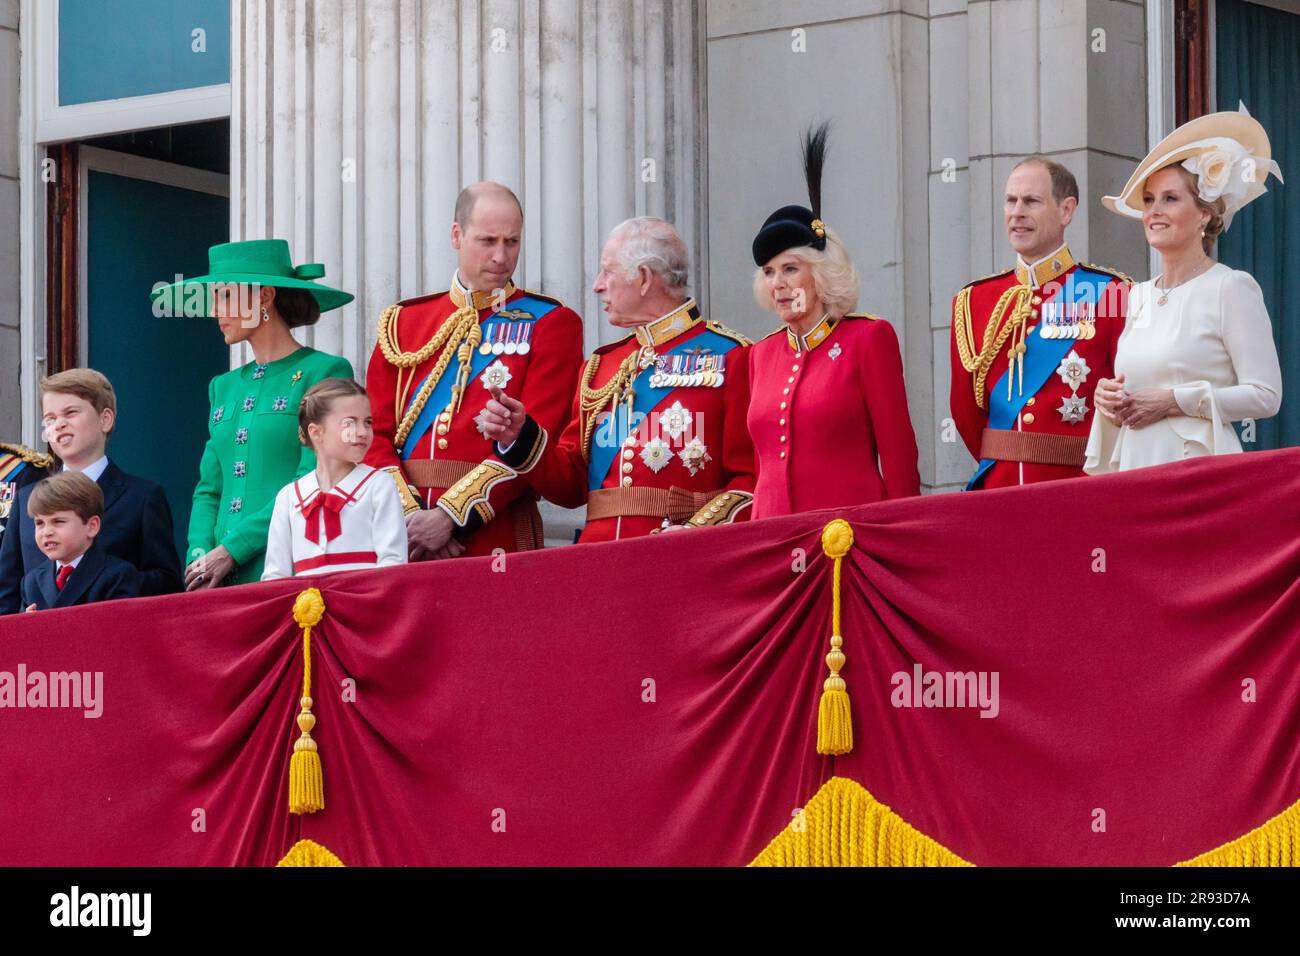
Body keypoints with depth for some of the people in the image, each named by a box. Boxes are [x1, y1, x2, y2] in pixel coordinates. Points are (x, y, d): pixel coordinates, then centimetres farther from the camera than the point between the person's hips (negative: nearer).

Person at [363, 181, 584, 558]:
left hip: (495, 538, -3)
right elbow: (376, 434, 7)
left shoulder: (551, 324, 3)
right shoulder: (402, 322, 13)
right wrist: (410, 515, -10)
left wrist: (450, 517, -15)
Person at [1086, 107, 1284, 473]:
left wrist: (1173, 401, -14)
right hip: (1135, 467, 6)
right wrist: (1108, 398, 2)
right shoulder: (1139, 296, 15)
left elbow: (1265, 396, -10)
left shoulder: (1231, 288, -5)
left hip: (1199, 471, -6)